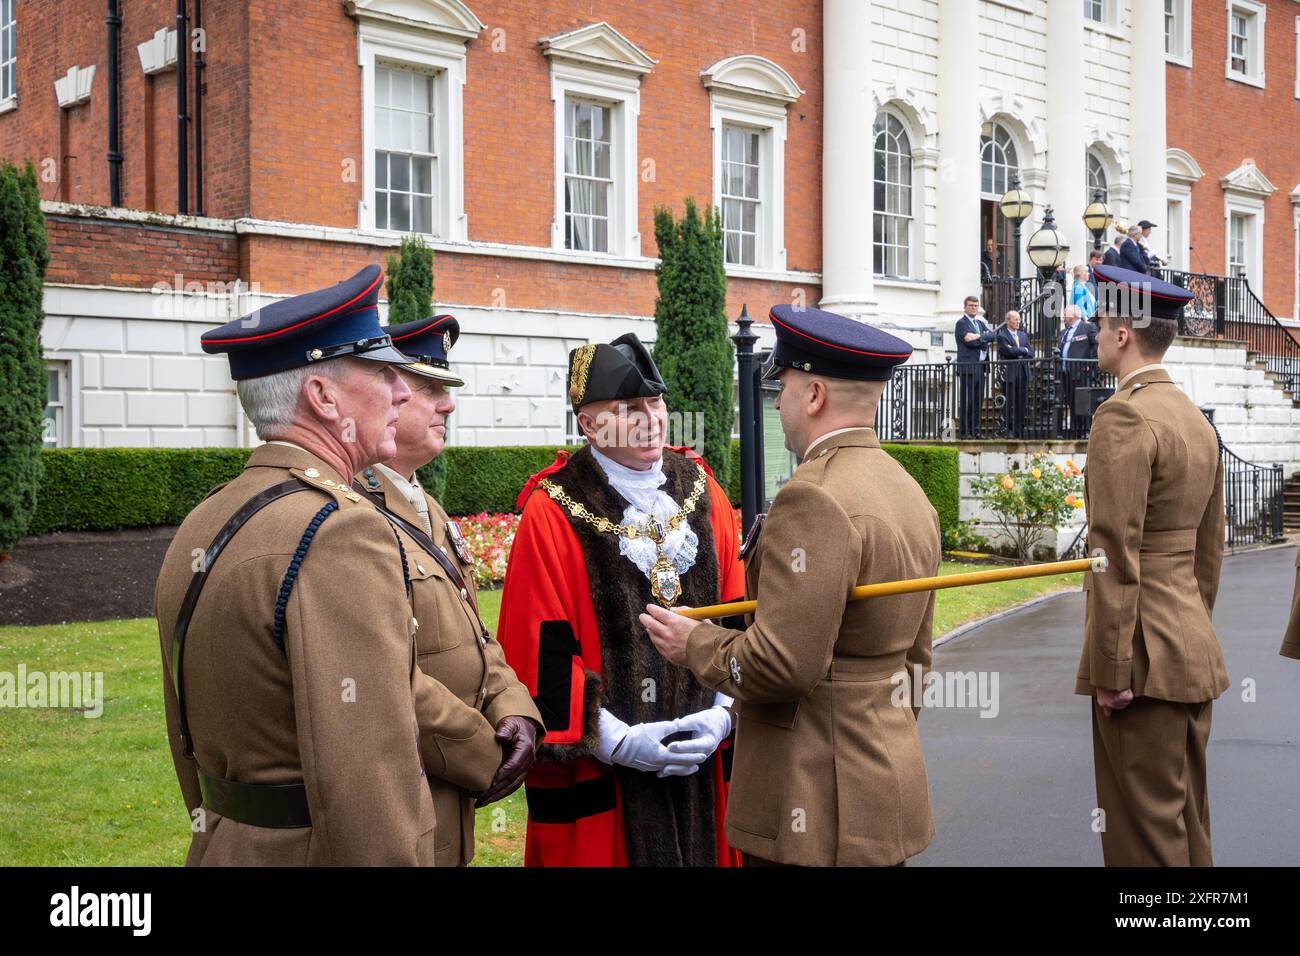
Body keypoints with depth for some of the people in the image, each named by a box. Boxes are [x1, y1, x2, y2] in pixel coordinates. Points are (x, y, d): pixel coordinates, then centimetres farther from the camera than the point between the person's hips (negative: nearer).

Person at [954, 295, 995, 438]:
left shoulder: (980, 322, 21)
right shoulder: (961, 323, -3)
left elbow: (992, 336, 8)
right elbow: (969, 340, -16)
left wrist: (979, 337, -9)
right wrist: (983, 339, -3)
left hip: (980, 367, 8)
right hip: (968, 367, -8)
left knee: (978, 401, 8)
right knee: (967, 401, -7)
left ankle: (975, 430, 12)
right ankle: (964, 432, -5)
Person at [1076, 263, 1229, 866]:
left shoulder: (1123, 415, -15)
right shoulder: (1197, 420, 13)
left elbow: (1116, 554, -19)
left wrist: (1110, 669, -17)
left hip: (1144, 655, -9)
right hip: (1196, 654, 9)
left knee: (1146, 836, -2)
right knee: (1188, 821, 16)